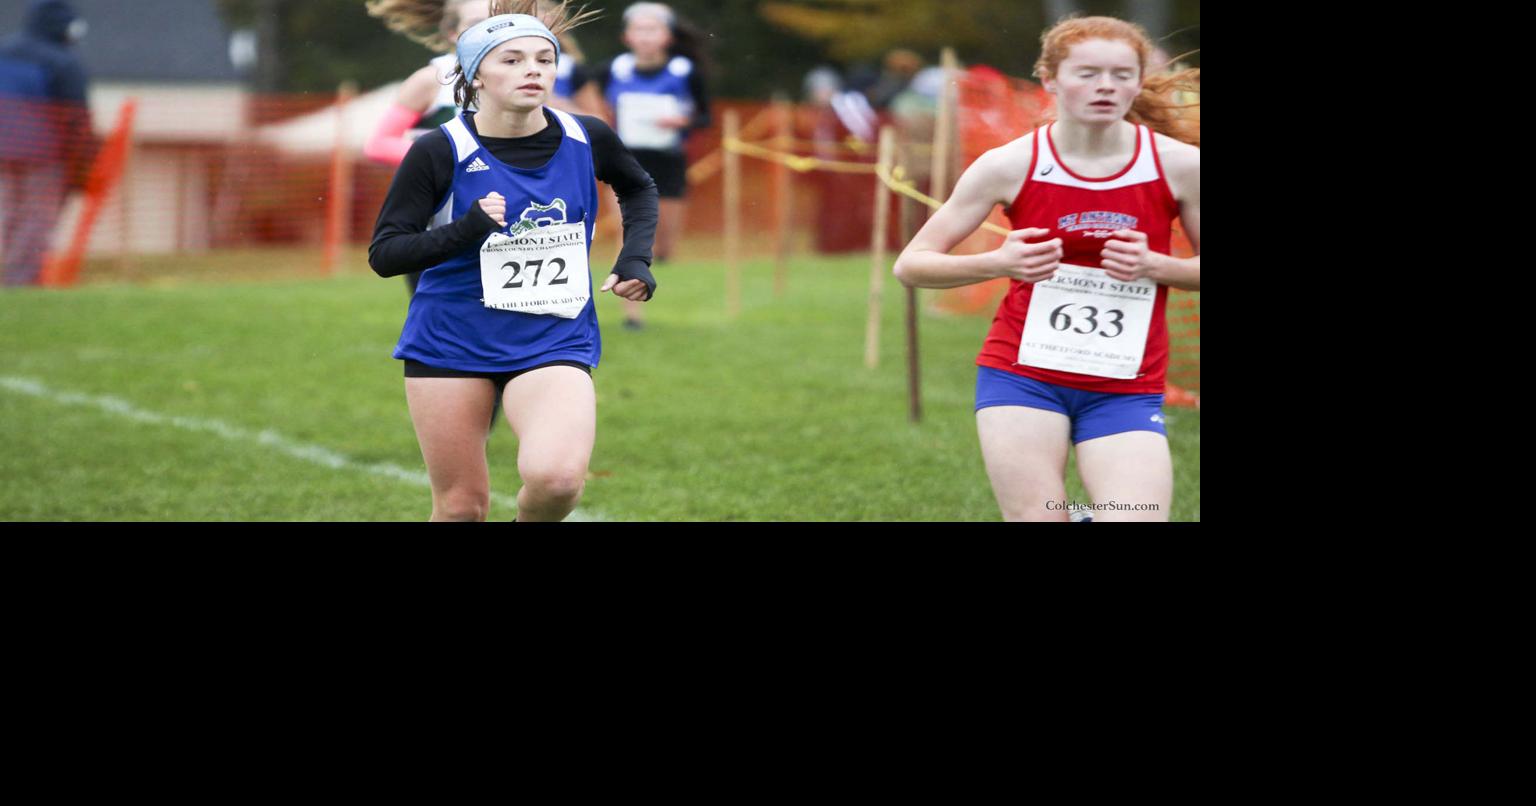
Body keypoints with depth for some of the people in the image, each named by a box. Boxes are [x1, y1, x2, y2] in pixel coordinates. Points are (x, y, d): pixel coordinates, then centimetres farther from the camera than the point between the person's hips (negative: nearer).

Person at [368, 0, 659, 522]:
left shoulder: (586, 140, -2)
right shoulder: (439, 152, -11)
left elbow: (639, 189, 20)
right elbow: (383, 254, -11)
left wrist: (636, 258, 5)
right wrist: (466, 230, -26)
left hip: (555, 343, 1)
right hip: (449, 343, -1)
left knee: (556, 477, -25)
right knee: (461, 506, 3)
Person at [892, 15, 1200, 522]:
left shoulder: (1178, 165, -5)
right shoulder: (1011, 165, -6)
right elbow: (911, 265, -3)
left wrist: (1153, 266, -14)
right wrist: (999, 263, -20)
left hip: (1125, 389, 1)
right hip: (1021, 374, -1)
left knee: (1137, 516, -15)